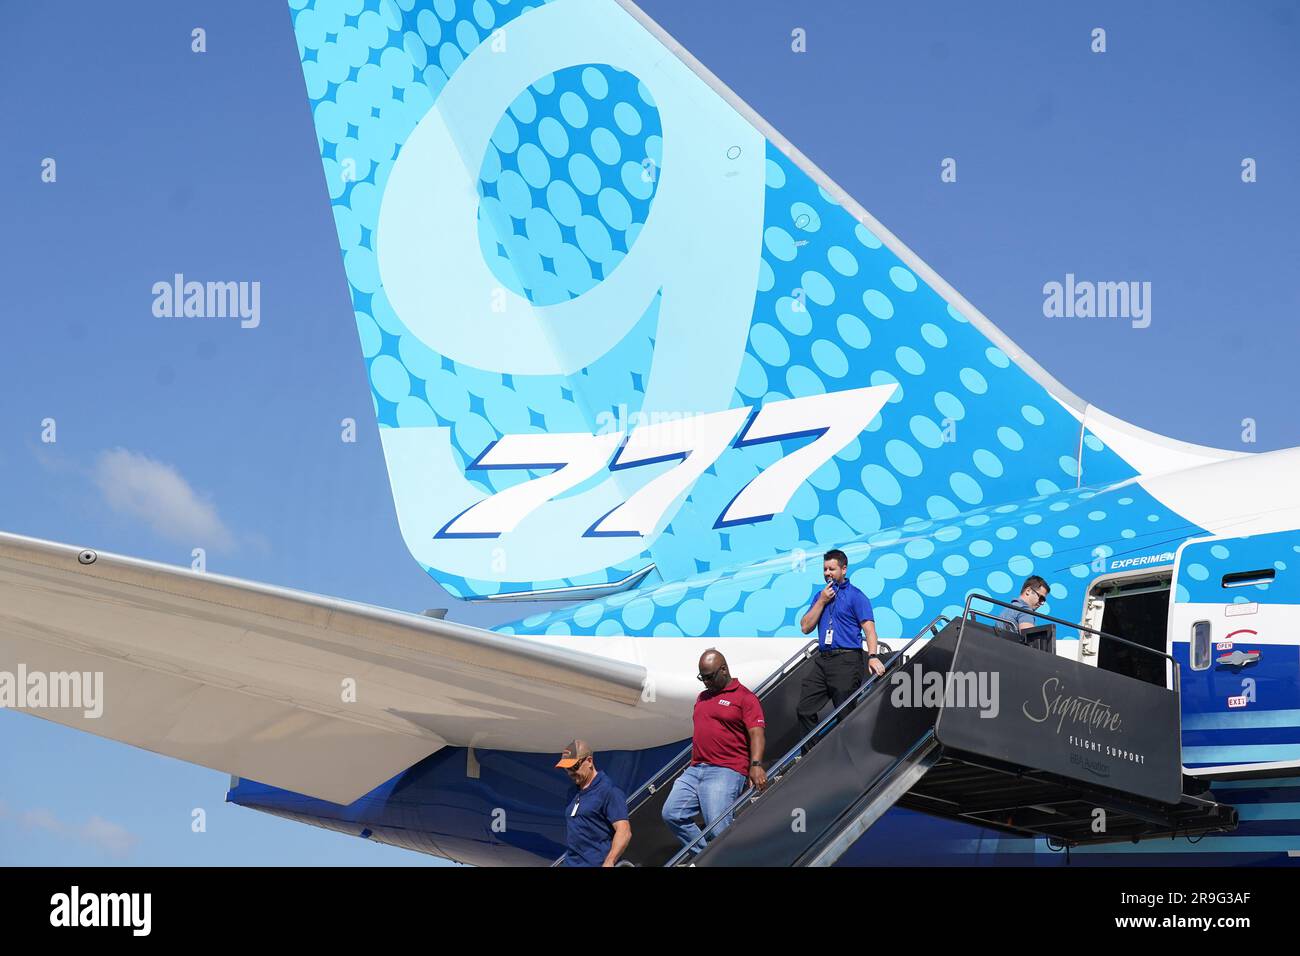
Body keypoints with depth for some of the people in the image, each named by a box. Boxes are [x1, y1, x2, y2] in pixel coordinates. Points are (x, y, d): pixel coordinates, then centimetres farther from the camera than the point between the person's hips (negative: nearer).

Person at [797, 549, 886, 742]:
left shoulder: (855, 596, -2)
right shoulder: (821, 595, 18)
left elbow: (869, 628, -11)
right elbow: (805, 627, 12)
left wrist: (872, 656, -25)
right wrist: (821, 601, 1)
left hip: (847, 660, -6)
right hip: (822, 661, 6)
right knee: (804, 710, 2)